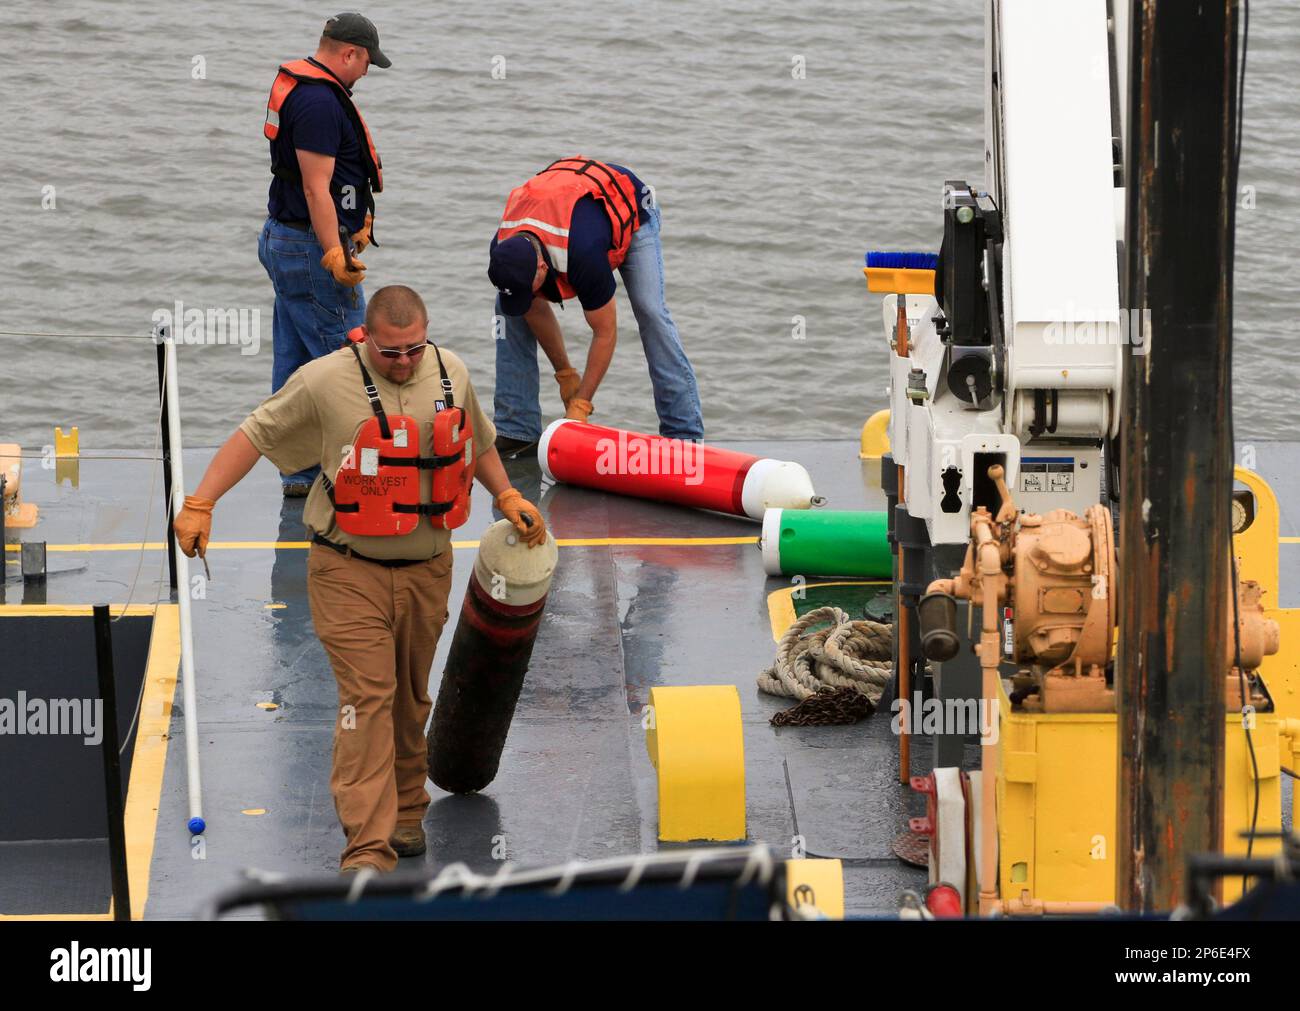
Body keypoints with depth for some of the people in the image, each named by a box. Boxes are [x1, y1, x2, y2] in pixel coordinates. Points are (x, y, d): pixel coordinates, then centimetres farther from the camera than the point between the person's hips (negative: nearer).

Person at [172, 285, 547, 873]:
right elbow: (255, 436, -5)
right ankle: (369, 851, -16)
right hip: (349, 571, -5)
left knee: (409, 699, 16)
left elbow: (476, 443, 23)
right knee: (367, 699, -13)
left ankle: (406, 815, 33)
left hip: (426, 571, 5)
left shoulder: (451, 373, 4)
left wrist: (507, 497, 18)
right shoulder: (325, 382, -12)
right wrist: (200, 504, -12)